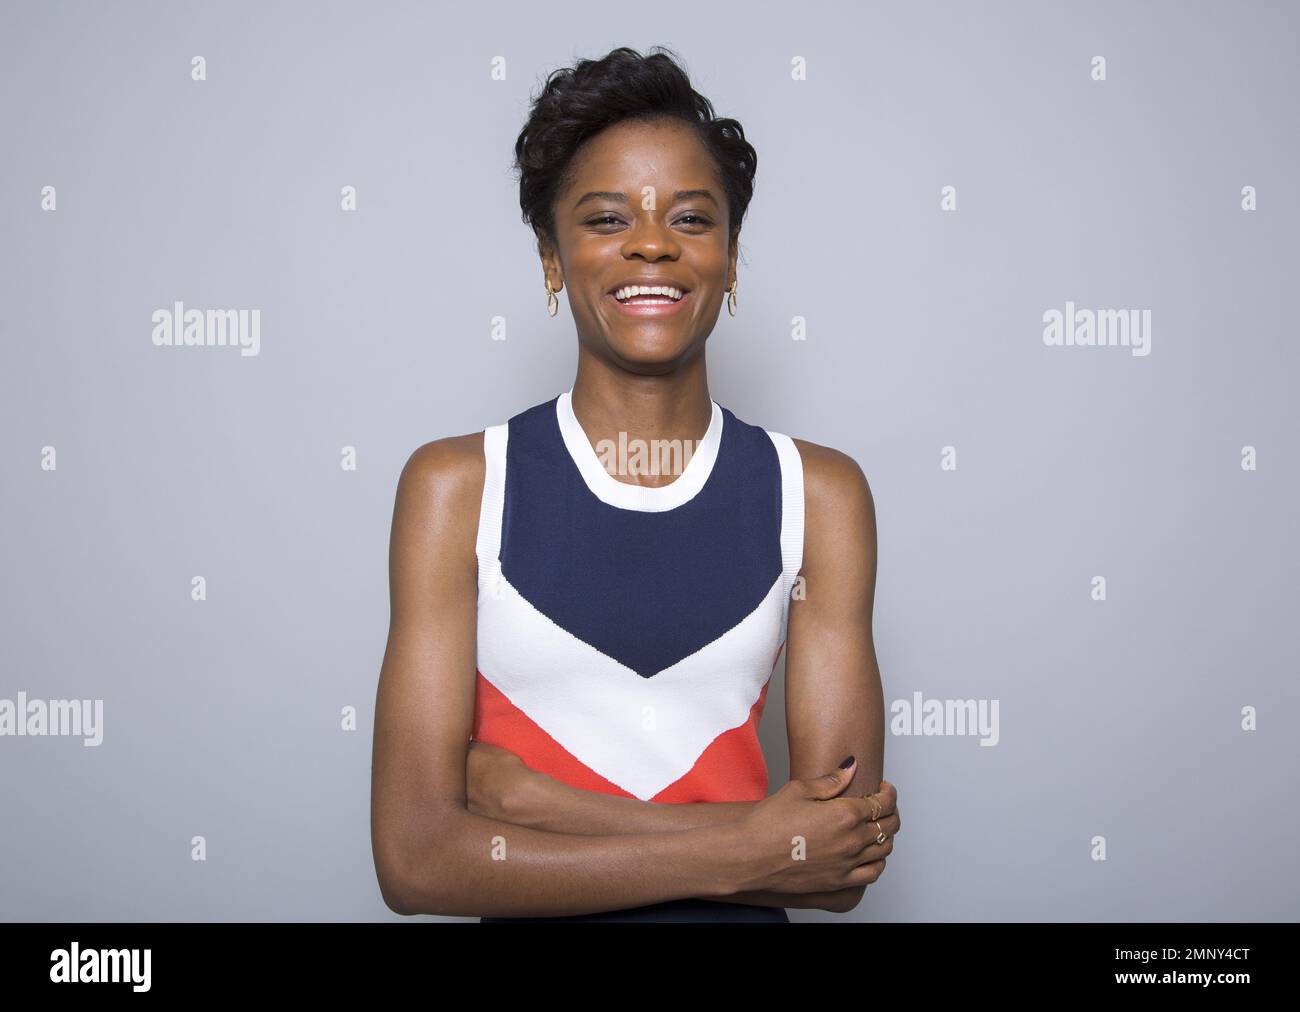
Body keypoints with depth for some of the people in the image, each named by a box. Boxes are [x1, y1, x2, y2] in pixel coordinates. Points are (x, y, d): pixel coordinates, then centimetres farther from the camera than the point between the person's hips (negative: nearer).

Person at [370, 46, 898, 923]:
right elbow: (415, 857, -16)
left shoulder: (820, 494, -7)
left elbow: (841, 864, -15)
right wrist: (737, 855, -20)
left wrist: (521, 797, -19)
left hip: (745, 910, 1)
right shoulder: (456, 488, -10)